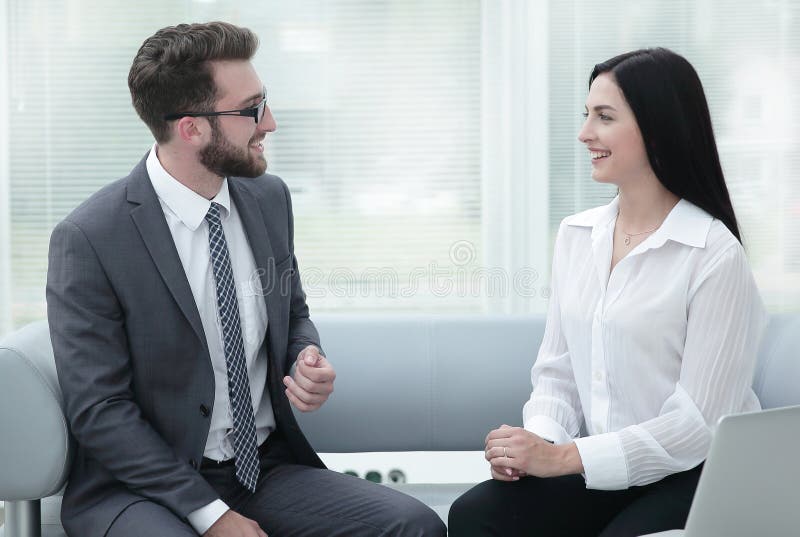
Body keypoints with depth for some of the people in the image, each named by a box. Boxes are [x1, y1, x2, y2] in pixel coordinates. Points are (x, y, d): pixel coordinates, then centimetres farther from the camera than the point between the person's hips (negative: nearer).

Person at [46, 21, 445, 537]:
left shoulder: (269, 198, 5)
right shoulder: (89, 240, -14)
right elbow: (99, 411, -13)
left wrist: (307, 362, -3)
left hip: (268, 469, 5)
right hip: (143, 488, -5)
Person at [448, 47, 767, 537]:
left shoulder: (715, 254, -13)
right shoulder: (576, 235, 7)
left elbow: (699, 422, -15)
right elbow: (556, 373, 10)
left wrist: (563, 457, -19)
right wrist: (537, 442, -12)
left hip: (695, 477, -5)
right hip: (601, 473, 5)